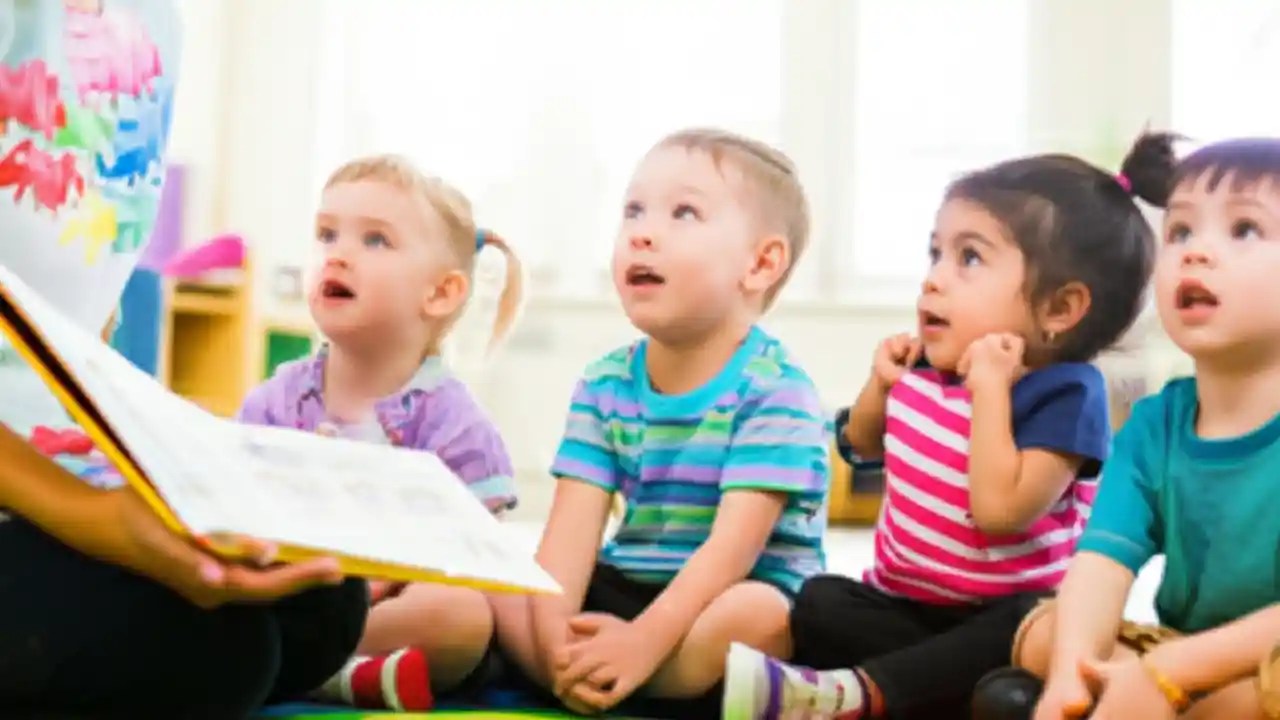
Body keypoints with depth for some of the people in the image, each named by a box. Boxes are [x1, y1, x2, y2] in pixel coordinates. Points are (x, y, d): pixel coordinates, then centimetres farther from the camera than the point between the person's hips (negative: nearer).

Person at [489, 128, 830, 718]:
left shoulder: (776, 392, -14)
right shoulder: (604, 384, 3)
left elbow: (734, 545, -24)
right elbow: (572, 528, -7)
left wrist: (644, 639, -36)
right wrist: (554, 636, -25)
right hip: (625, 590, 5)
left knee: (756, 615, -38)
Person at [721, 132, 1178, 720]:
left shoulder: (1065, 392, -16)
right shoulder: (927, 369, 4)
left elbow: (1001, 509, -31)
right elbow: (861, 444, 26)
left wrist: (990, 388, -28)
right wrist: (882, 383, 6)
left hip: (1000, 614, -6)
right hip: (904, 605, 6)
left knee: (1038, 629, -37)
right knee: (820, 601, -18)